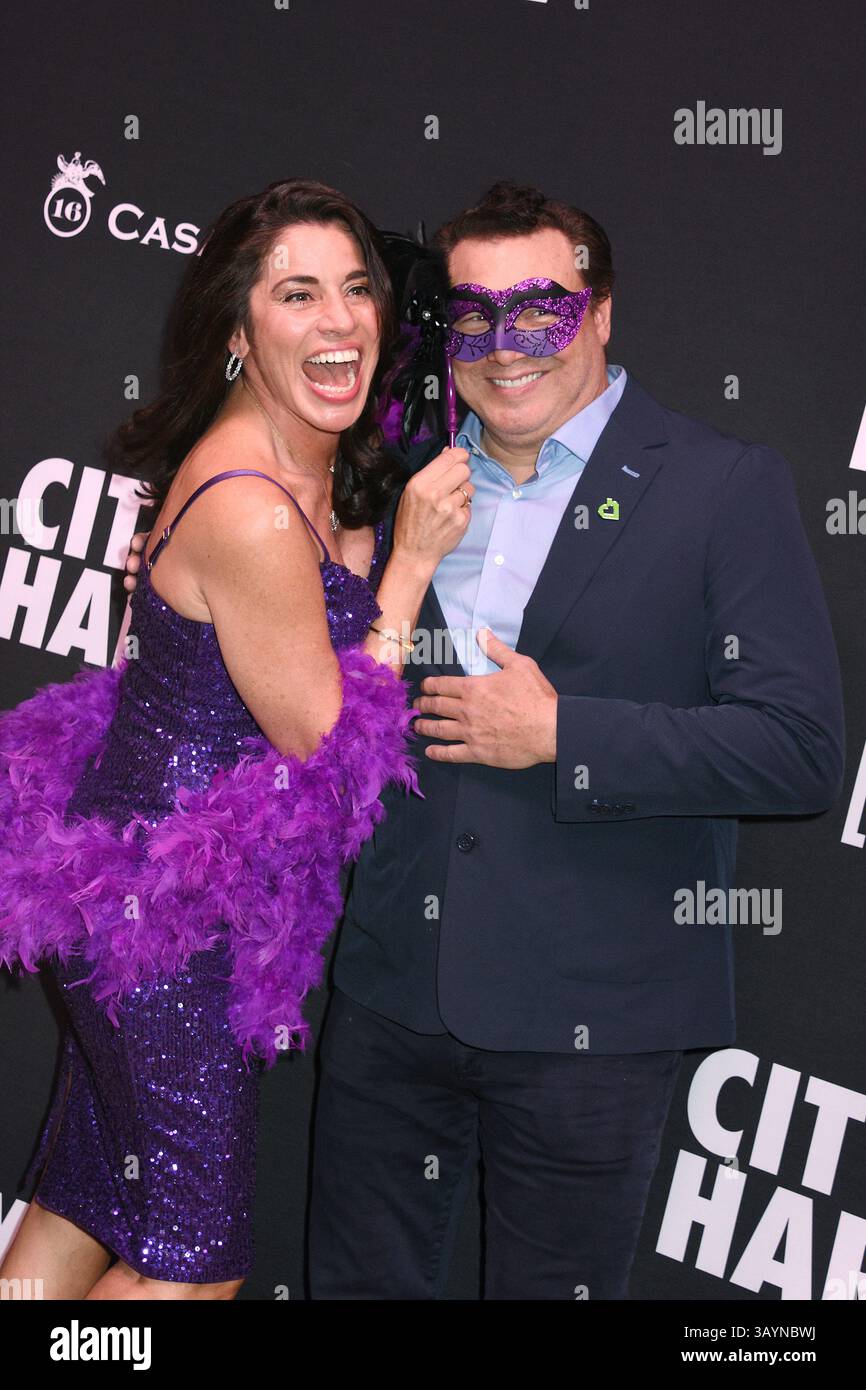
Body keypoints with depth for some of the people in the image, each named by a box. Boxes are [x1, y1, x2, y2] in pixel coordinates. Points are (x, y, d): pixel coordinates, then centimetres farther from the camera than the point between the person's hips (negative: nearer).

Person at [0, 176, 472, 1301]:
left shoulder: (318, 471, 4)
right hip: (169, 911, -9)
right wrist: (411, 561, -15)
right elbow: (327, 742, -17)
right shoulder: (246, 507, -26)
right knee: (194, 1256, 7)